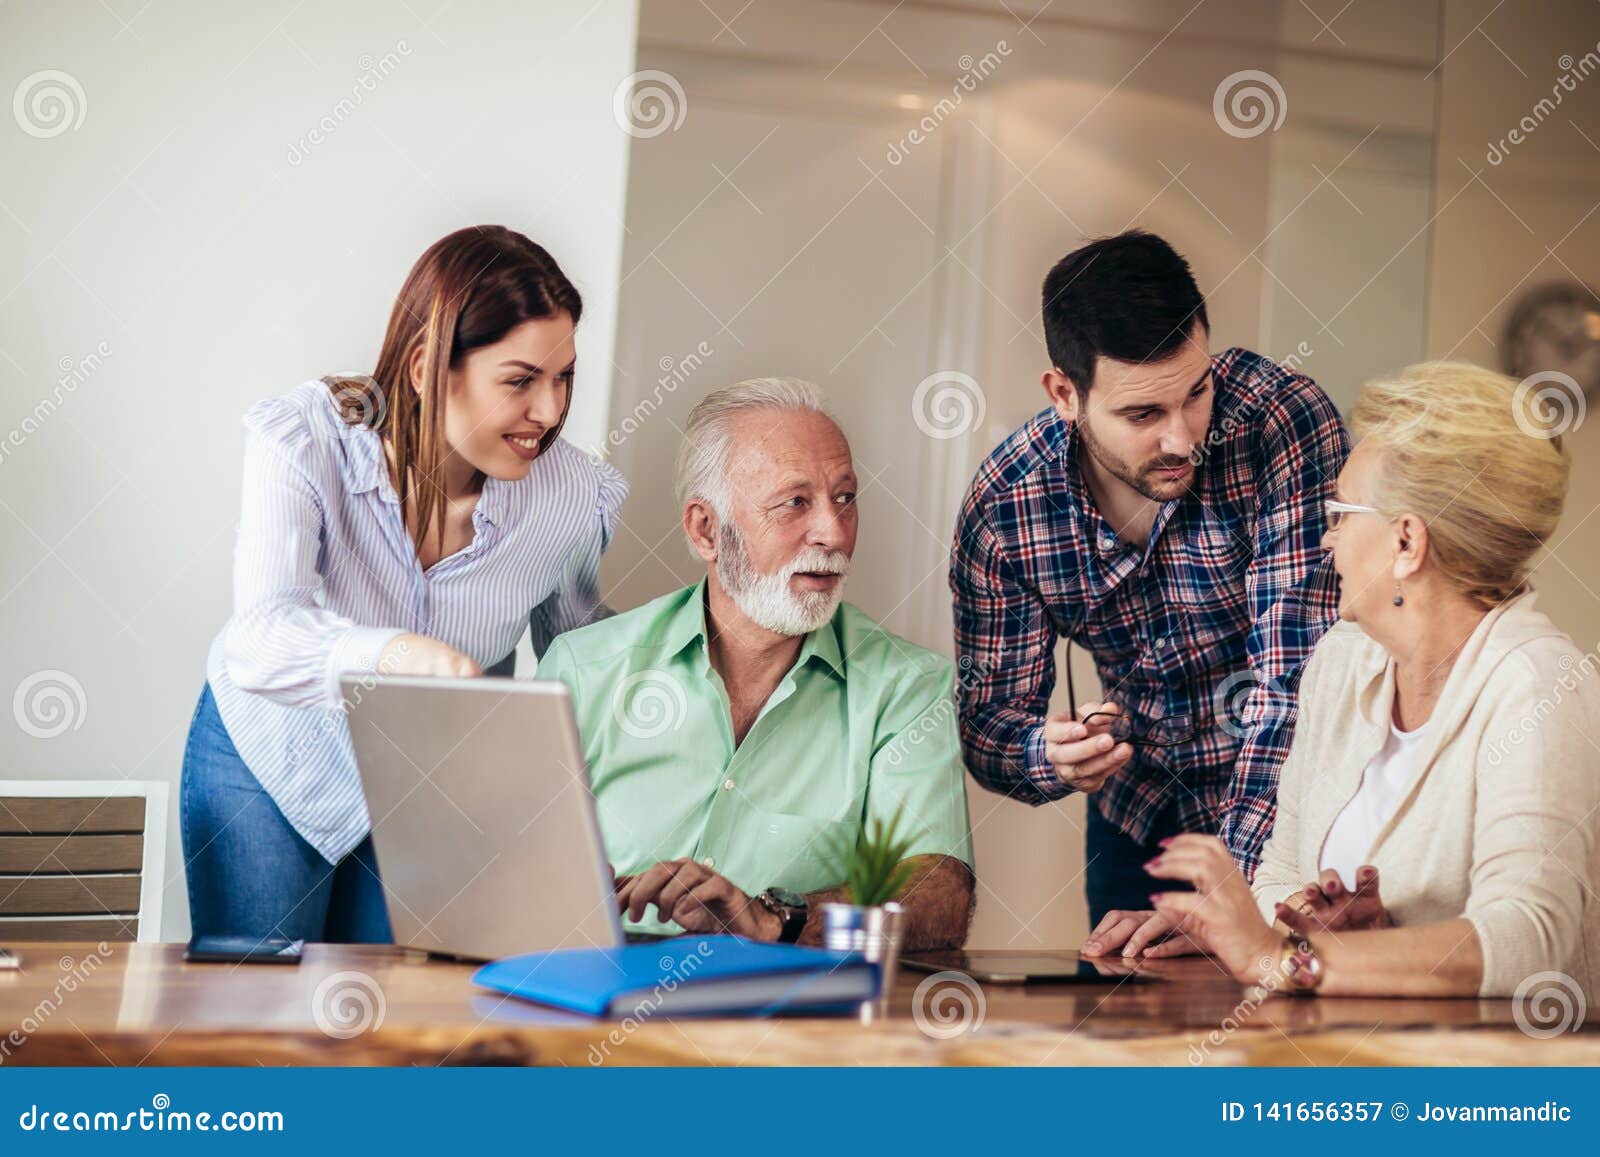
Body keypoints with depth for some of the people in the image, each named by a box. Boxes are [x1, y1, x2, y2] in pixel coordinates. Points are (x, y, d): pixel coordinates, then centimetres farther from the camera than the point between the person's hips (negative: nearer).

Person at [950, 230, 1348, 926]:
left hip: (1293, 804, -3)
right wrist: (1051, 756, -28)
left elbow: (1299, 685, -25)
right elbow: (988, 717, -4)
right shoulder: (1002, 503, -12)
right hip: (1137, 811, 3)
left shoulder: (1287, 424, -22)